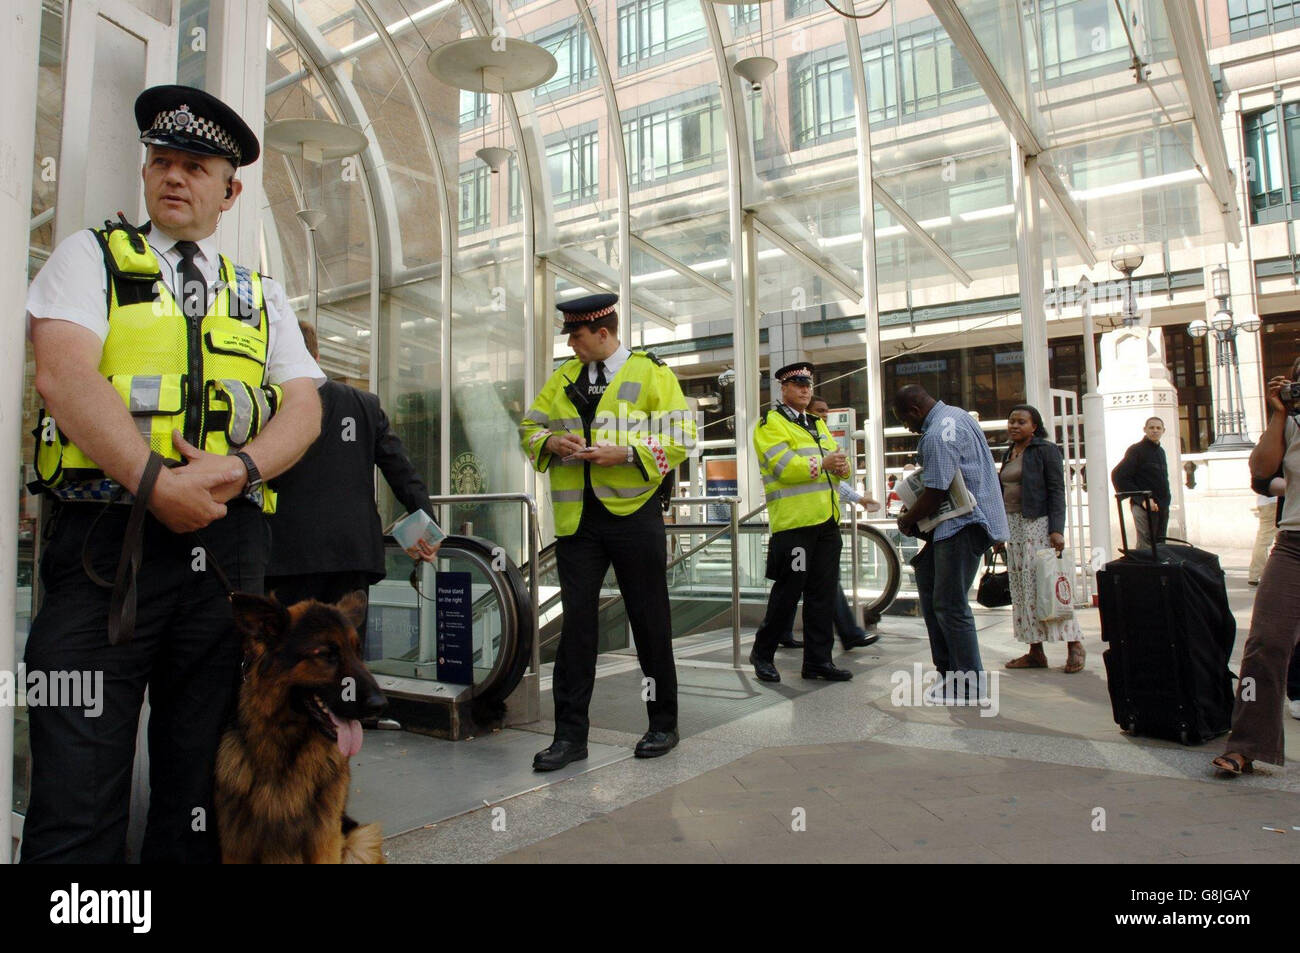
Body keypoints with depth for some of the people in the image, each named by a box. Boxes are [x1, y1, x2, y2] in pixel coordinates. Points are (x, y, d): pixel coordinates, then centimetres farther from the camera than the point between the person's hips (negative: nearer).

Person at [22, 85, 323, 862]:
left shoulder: (262, 295, 19)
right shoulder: (91, 256, 11)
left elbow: (304, 406, 7)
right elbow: (65, 373, -6)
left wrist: (239, 467, -13)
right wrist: (153, 480, -18)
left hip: (229, 543, 3)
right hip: (107, 531, -2)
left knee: (201, 789, 10)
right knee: (78, 795, -4)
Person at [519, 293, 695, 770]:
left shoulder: (652, 374, -1)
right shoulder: (564, 377, 13)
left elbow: (679, 440, -6)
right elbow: (530, 426, 19)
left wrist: (624, 453, -18)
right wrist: (551, 443, -4)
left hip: (633, 515, -4)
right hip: (577, 517, 4)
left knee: (649, 619, 7)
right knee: (576, 620, 3)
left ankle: (663, 724, 23)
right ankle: (570, 733, 13)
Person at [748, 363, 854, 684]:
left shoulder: (817, 424, 22)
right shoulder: (770, 423, -3)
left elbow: (837, 459, 17)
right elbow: (785, 467, -16)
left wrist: (842, 465, -5)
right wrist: (822, 464, -13)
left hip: (827, 521, 8)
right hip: (793, 522, -8)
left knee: (824, 593, 9)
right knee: (788, 592, -2)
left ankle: (818, 660, 18)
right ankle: (762, 653, 15)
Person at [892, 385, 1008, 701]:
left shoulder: (938, 434, -19)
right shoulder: (956, 415, 14)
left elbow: (935, 494, -21)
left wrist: (906, 521, -4)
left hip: (963, 525, -11)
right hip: (962, 522, 11)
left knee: (950, 605, -5)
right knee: (926, 578, 15)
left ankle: (970, 684, 7)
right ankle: (948, 667, 21)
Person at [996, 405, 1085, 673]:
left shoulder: (1046, 450, -4)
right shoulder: (1008, 455, 17)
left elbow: (1057, 490, -10)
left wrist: (1057, 529, -19)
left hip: (1039, 524, -7)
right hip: (1013, 526, 7)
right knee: (1022, 589, 4)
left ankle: (1074, 645, 1)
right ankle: (1036, 652, 8)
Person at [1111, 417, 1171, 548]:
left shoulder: (1161, 451, 17)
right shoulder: (1136, 450, -8)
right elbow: (1118, 476, -16)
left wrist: (1166, 497, 9)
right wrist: (1141, 499, -19)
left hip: (1162, 507, 8)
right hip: (1144, 507, -8)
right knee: (1145, 547, -10)